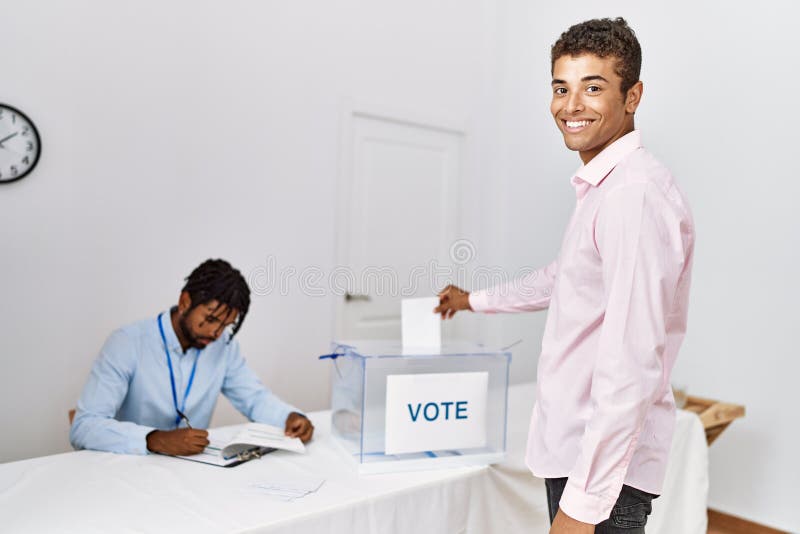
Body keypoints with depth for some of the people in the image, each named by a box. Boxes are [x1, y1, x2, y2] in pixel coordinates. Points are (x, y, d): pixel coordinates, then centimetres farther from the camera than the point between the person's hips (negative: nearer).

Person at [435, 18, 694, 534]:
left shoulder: (635, 195, -21)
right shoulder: (602, 187, 11)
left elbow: (632, 366, -25)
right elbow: (563, 277, 27)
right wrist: (475, 300, 39)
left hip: (605, 464, -9)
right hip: (574, 450, 9)